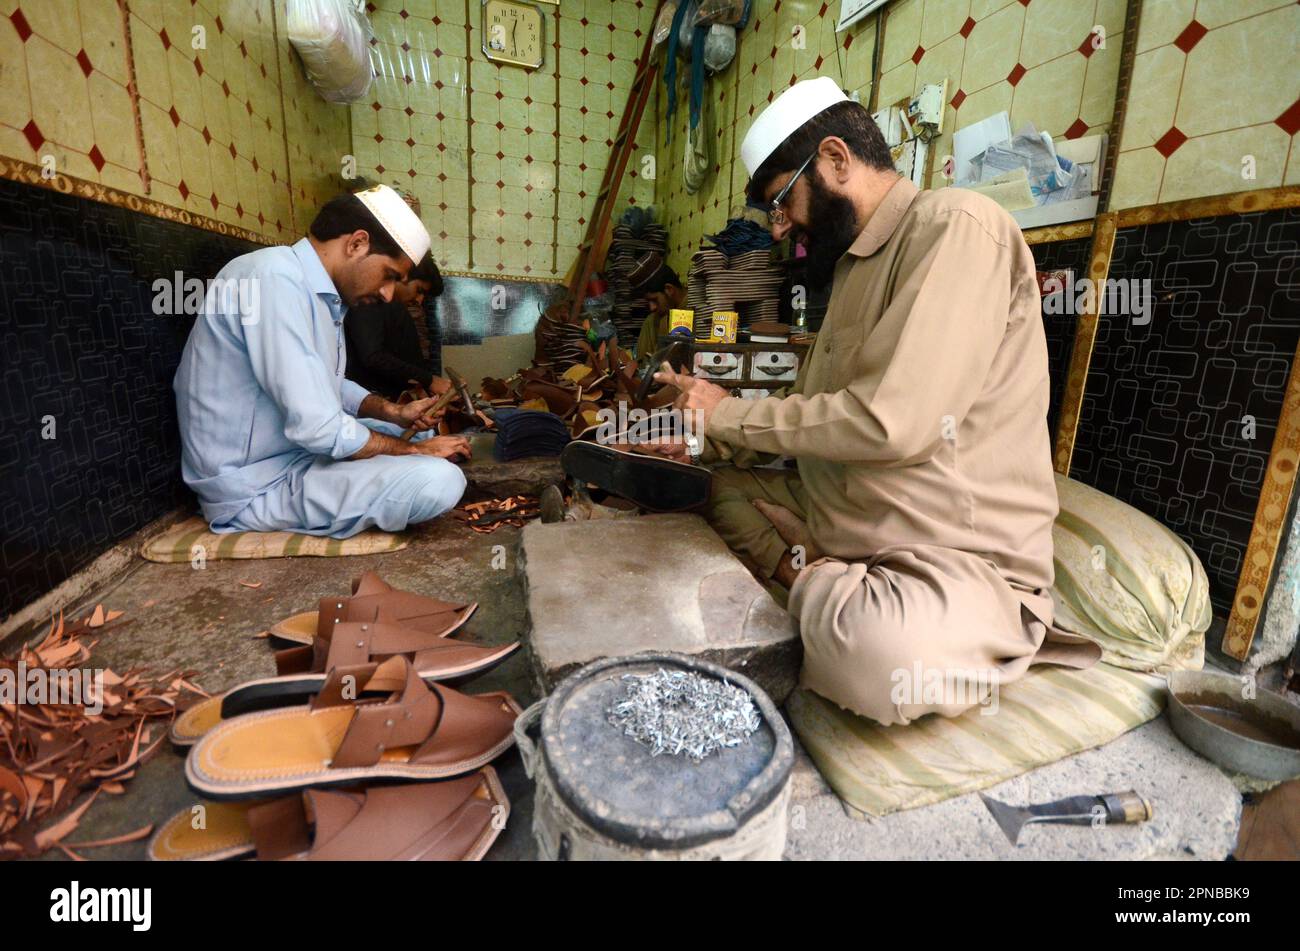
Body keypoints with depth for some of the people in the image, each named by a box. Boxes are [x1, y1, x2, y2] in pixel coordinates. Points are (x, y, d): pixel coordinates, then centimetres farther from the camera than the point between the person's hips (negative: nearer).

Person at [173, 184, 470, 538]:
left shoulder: (322, 292, 6)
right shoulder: (275, 278, -24)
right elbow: (318, 429, -29)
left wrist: (395, 413, 1)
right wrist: (413, 450, -15)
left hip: (297, 449, 10)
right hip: (256, 484, -9)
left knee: (423, 429, 20)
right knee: (439, 481, -26)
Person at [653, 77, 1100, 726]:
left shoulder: (957, 226, -15)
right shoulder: (855, 262, 15)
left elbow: (892, 423, -26)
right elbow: (808, 409, 18)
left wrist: (731, 413, -13)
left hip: (959, 555, -9)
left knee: (878, 656, -37)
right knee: (721, 485, 12)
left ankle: (811, 586, -7)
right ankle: (814, 584, -6)